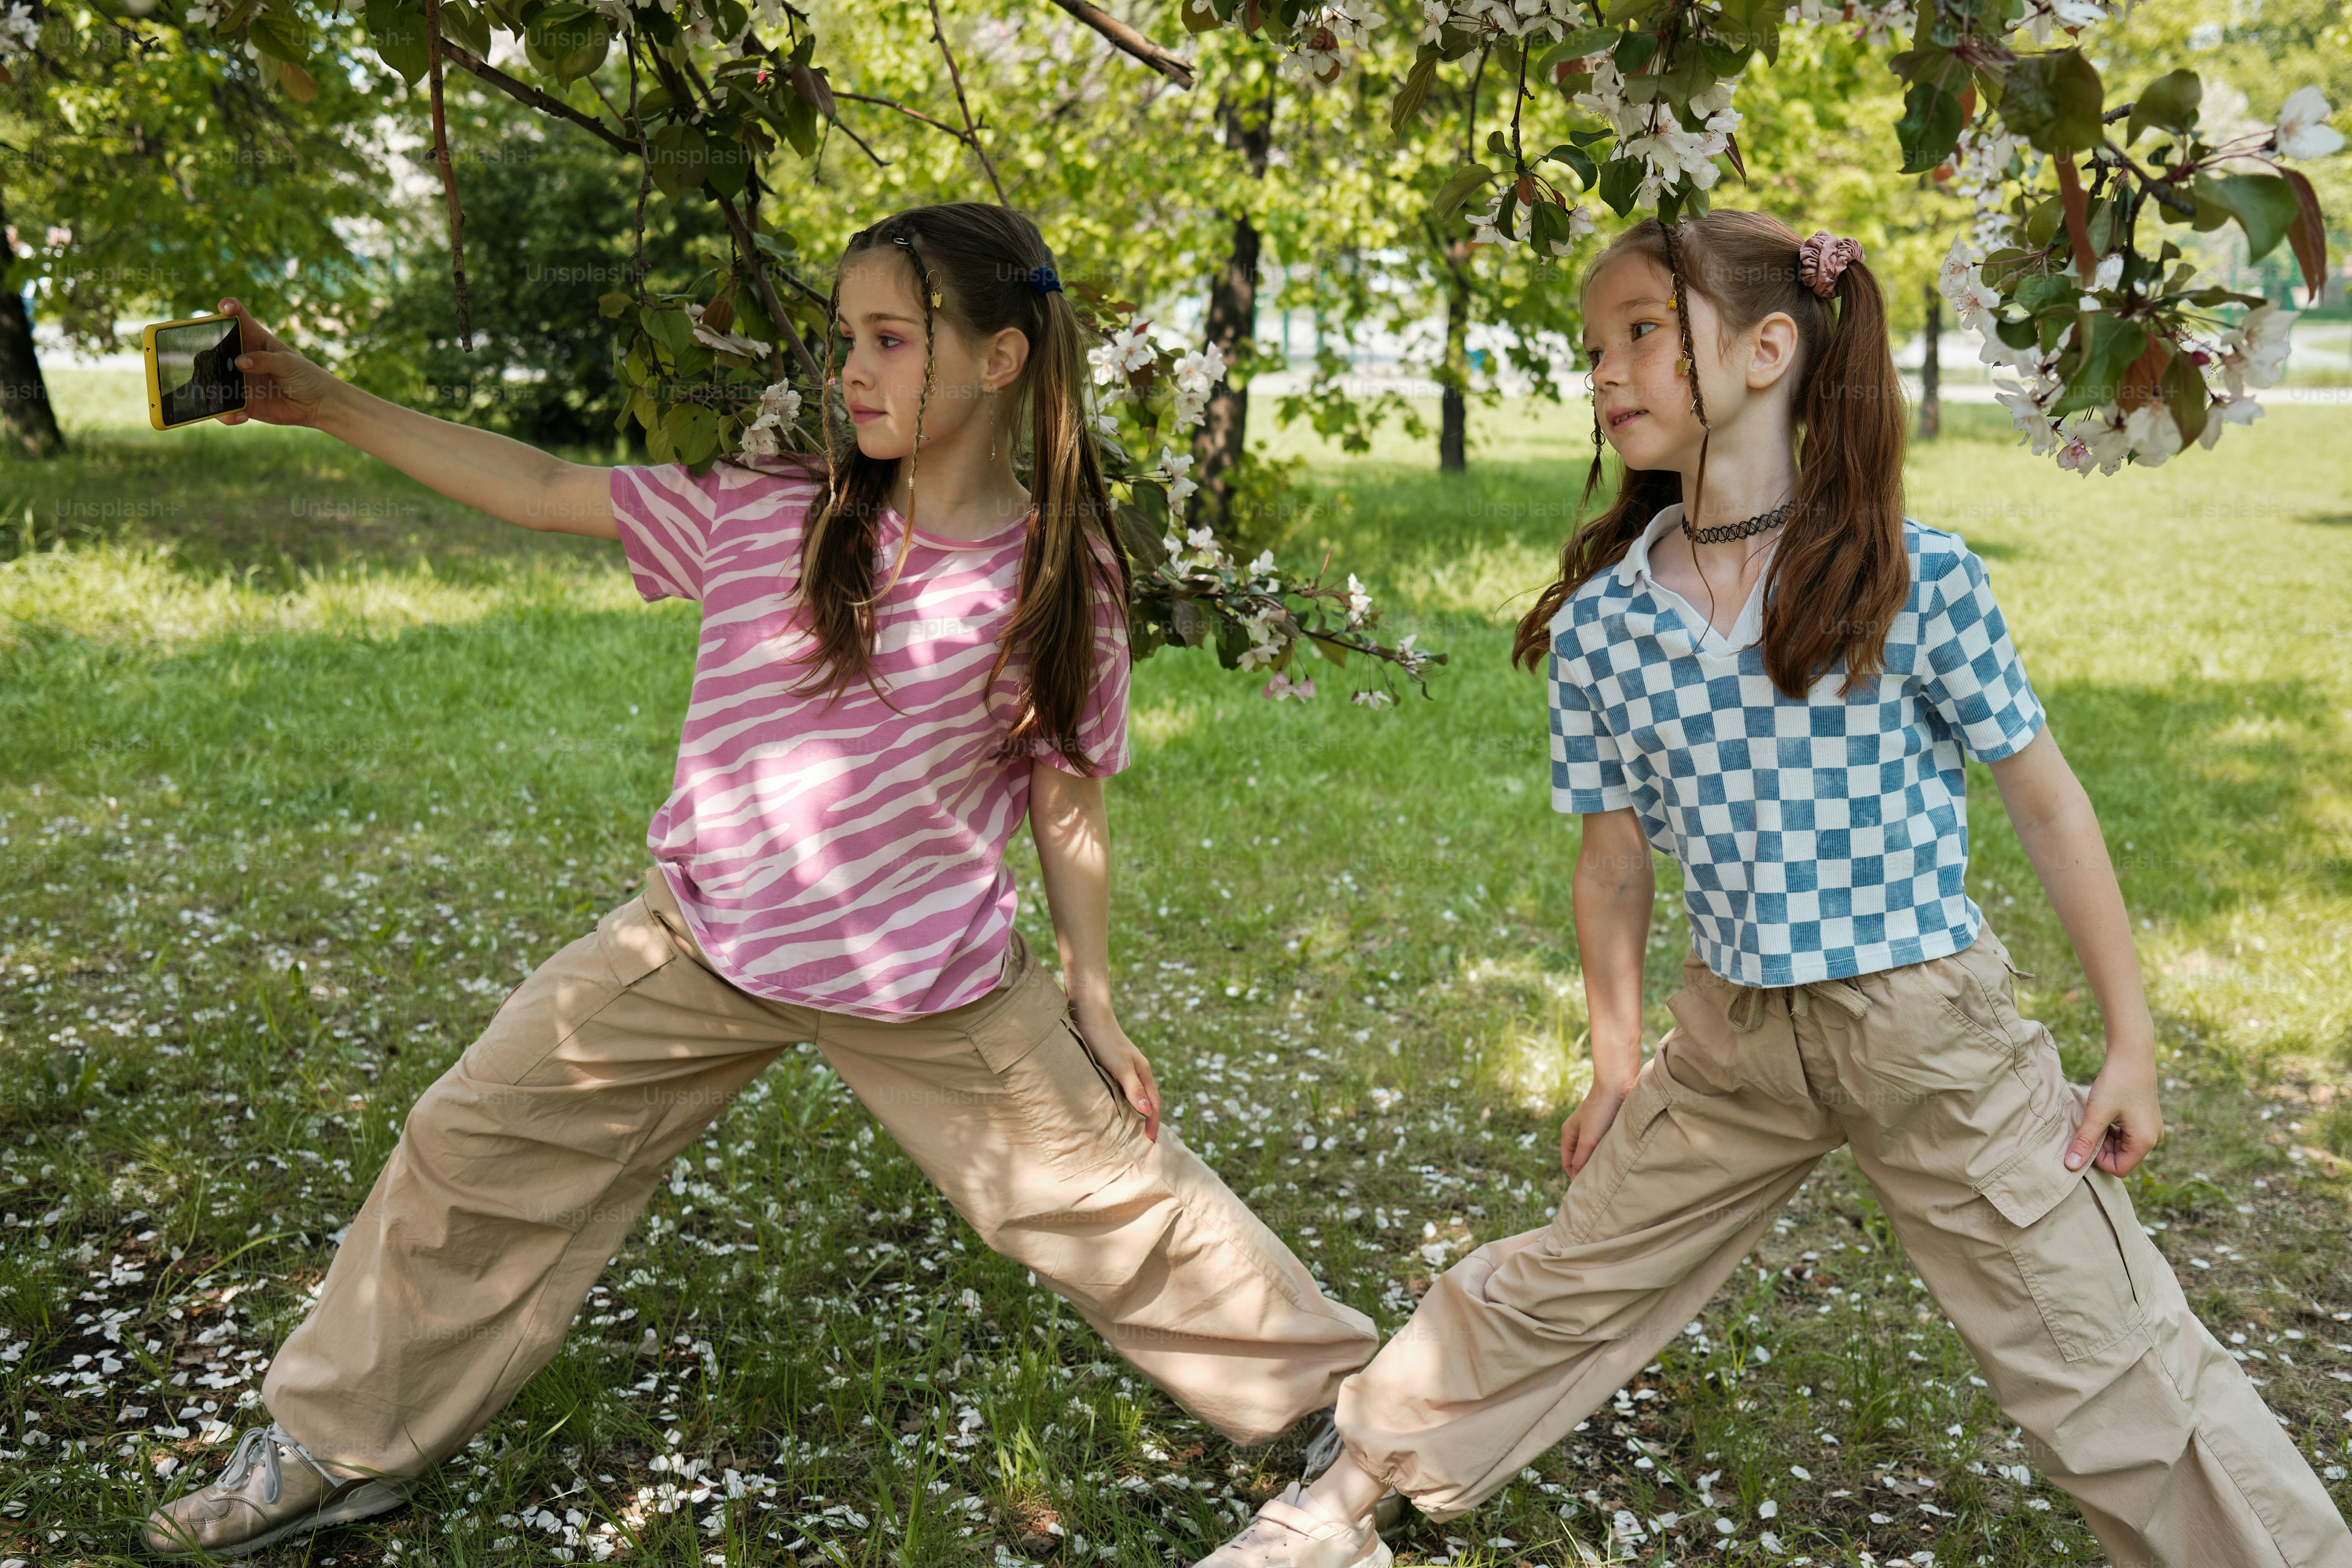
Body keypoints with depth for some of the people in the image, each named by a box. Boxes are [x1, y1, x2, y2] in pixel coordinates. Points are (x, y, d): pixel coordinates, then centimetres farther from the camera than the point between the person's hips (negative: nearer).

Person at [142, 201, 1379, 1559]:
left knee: (1111, 1187, 5)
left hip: (930, 980, -2)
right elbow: (544, 490, -1)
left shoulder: (1062, 579, -9)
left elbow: (1066, 797, 0)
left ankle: (1340, 1391, 30)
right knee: (476, 1147, 7)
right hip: (704, 940, 3)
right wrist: (323, 402, -4)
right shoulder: (767, 515, -6)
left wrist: (1093, 996, 3)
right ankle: (342, 1446, 29)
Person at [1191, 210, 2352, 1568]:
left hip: (1939, 1032, -3)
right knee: (1556, 1298, 15)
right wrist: (1618, 1061, 12)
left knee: (2121, 1383, 1)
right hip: (1737, 1041, 3)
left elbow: (2048, 804, -4)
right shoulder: (1599, 623, -4)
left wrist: (2133, 1048, -2)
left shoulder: (1919, 578, -13)